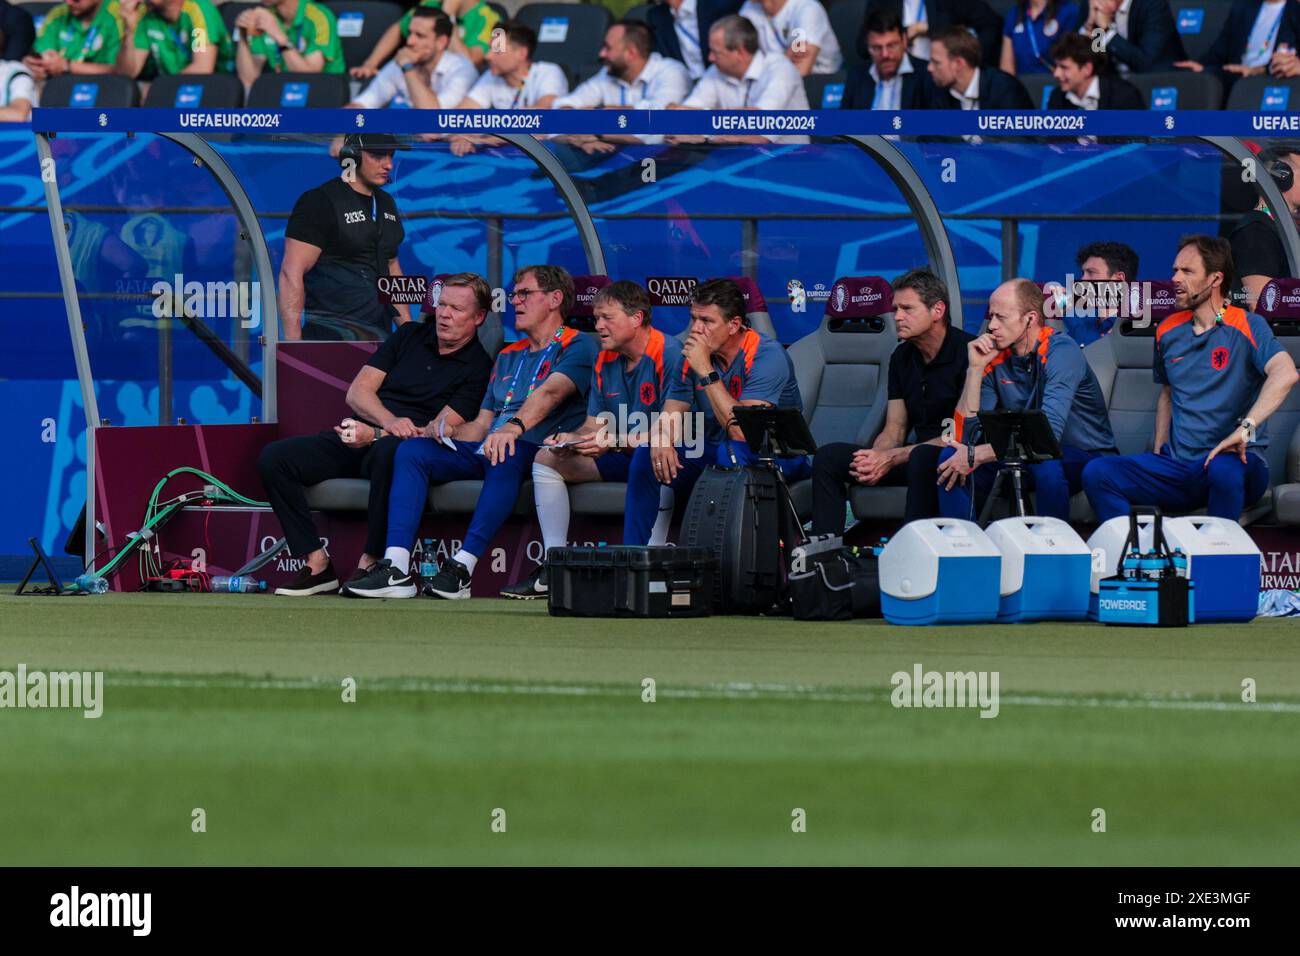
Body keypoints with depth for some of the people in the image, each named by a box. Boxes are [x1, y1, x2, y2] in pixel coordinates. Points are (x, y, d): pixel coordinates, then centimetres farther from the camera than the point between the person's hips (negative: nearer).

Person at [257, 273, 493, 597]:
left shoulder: (479, 367, 3)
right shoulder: (410, 336, 18)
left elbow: (440, 430, -8)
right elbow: (357, 392, 10)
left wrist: (376, 436, -17)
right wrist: (389, 421, -11)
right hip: (357, 438, 5)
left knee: (389, 453, -43)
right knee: (274, 457, -17)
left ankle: (371, 562, -32)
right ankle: (316, 564, -19)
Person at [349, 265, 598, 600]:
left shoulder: (577, 346, 2)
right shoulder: (509, 356, 28)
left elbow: (550, 392, -19)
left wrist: (514, 426, -38)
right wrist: (449, 433, 2)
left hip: (538, 451, -8)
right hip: (484, 449, 8)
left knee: (504, 454, -40)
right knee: (412, 450, -12)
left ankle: (462, 567, -44)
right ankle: (396, 568, -28)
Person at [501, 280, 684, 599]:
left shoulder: (669, 354, -16)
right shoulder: (605, 361, 9)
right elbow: (593, 426, 12)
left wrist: (615, 441, -29)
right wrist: (568, 440, -10)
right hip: (621, 456, 8)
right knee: (546, 459, 1)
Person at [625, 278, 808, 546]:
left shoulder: (767, 356, -22)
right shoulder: (690, 356, -1)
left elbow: (743, 432, -32)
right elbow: (668, 420, 2)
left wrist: (706, 371, -32)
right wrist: (661, 441, -24)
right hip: (715, 452, 6)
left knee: (732, 451, -36)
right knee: (648, 454, -10)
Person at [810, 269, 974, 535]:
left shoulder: (966, 351, -13)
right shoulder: (903, 356, 12)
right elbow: (894, 431, 13)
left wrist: (892, 458, -19)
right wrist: (874, 459, -12)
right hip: (917, 452, 8)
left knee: (923, 458, -41)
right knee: (828, 457, -5)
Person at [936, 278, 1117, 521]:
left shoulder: (1061, 351, -18)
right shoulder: (995, 358, -1)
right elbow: (965, 436, -6)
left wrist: (976, 455, -28)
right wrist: (975, 369, -13)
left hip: (1086, 458, -6)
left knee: (1044, 462, -38)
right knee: (950, 457, -11)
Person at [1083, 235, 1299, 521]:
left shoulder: (1246, 328, -5)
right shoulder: (1168, 331, 15)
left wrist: (1245, 428, -35)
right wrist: (1158, 452, 15)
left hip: (1232, 458, -5)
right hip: (1177, 465, 5)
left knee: (1224, 469, -42)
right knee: (1097, 474, -16)